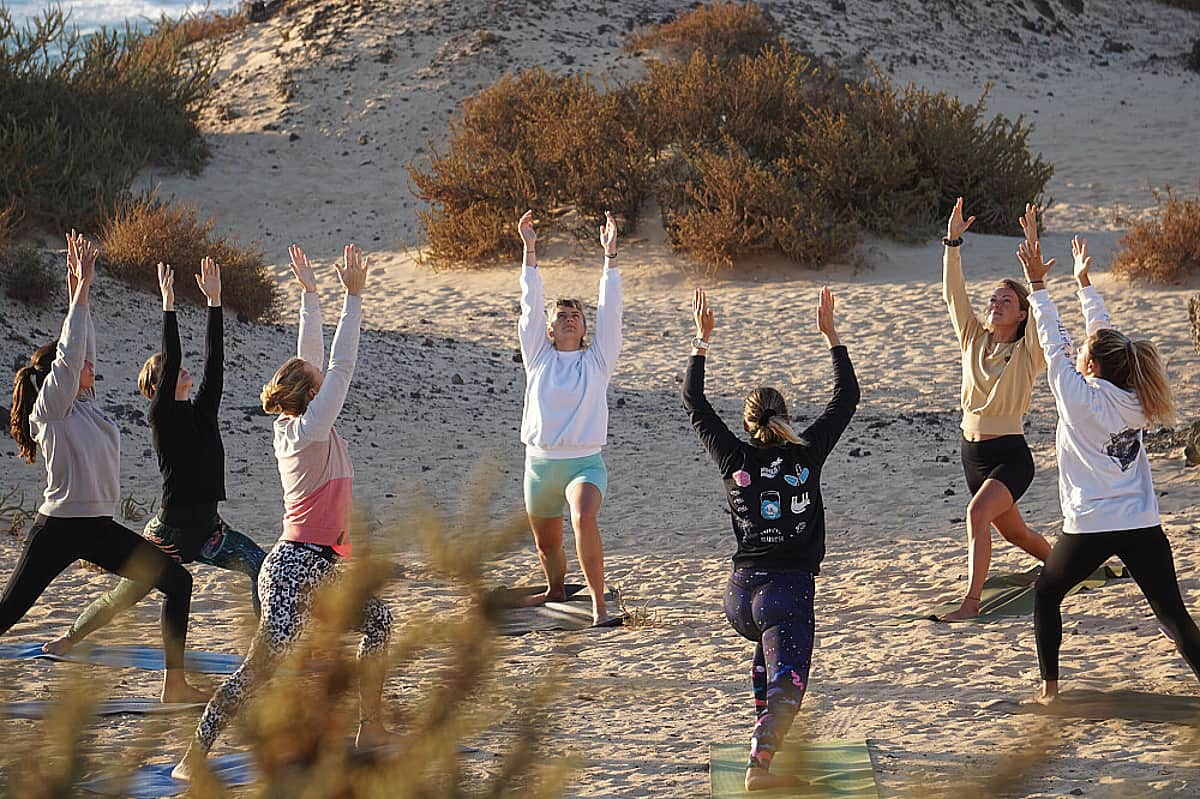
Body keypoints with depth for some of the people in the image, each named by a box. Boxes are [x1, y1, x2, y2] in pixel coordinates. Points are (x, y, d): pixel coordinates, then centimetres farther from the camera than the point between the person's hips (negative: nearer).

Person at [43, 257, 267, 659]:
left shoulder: (202, 411, 7)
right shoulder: (161, 417, -9)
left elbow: (214, 359, 3)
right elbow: (169, 359, -18)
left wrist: (214, 301, -1)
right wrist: (168, 304, -20)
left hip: (207, 529, 6)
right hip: (169, 531, -6)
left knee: (261, 566, -14)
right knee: (123, 596, 8)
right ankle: (69, 638, 30)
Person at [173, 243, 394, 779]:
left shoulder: (291, 426, 7)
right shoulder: (309, 431, -14)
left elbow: (312, 360, 13)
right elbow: (341, 366, -16)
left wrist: (309, 293, 15)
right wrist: (352, 296, -15)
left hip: (323, 564, 10)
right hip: (298, 565, -10)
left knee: (378, 620, 21)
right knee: (263, 664, -15)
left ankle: (370, 728, 28)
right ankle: (195, 756, -16)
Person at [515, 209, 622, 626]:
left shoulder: (597, 360, 5)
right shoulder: (539, 357, 8)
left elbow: (609, 310, -3)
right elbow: (531, 304, 2)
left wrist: (610, 255, -9)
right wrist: (529, 250, -5)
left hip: (584, 463, -3)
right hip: (540, 463, 3)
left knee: (585, 519, -31)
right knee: (546, 543, 16)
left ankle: (599, 604, -26)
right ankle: (556, 590, 48)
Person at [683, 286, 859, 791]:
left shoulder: (735, 460, 3)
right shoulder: (807, 454, 1)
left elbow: (694, 404, 15)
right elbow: (847, 397, 12)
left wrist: (703, 340, 19)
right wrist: (829, 335, 17)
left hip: (740, 595, 4)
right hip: (790, 590, -4)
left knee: (768, 643, 36)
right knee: (787, 682, -11)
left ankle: (764, 727, 41)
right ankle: (761, 760, -34)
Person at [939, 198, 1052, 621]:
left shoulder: (1028, 352, -7)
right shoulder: (974, 340, 6)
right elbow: (953, 293, -3)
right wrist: (952, 242, -13)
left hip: (1010, 455, -6)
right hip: (972, 453, 6)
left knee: (979, 513, -29)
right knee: (1013, 530, 20)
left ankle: (971, 600, -27)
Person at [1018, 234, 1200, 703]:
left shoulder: (1080, 398, -9)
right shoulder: (1132, 399, 5)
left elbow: (1053, 343, -1)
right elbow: (1105, 335, 16)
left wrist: (1038, 286, 6)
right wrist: (1084, 282, 26)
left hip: (1091, 528, -4)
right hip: (1143, 526, 4)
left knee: (1045, 594, 19)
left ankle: (1049, 687, 18)